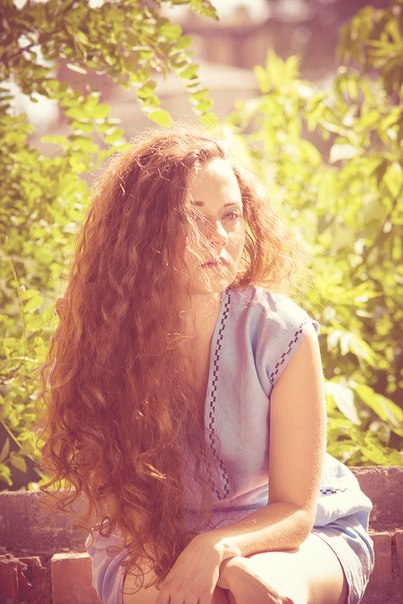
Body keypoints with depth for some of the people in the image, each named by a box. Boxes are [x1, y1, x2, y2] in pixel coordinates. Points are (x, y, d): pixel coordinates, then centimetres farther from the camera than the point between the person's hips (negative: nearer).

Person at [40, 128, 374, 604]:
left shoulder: (280, 333, -18)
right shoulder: (101, 344, -15)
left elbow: (295, 510, -12)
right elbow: (126, 515, -13)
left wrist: (214, 548, -33)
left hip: (282, 534, 0)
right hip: (153, 553, 0)